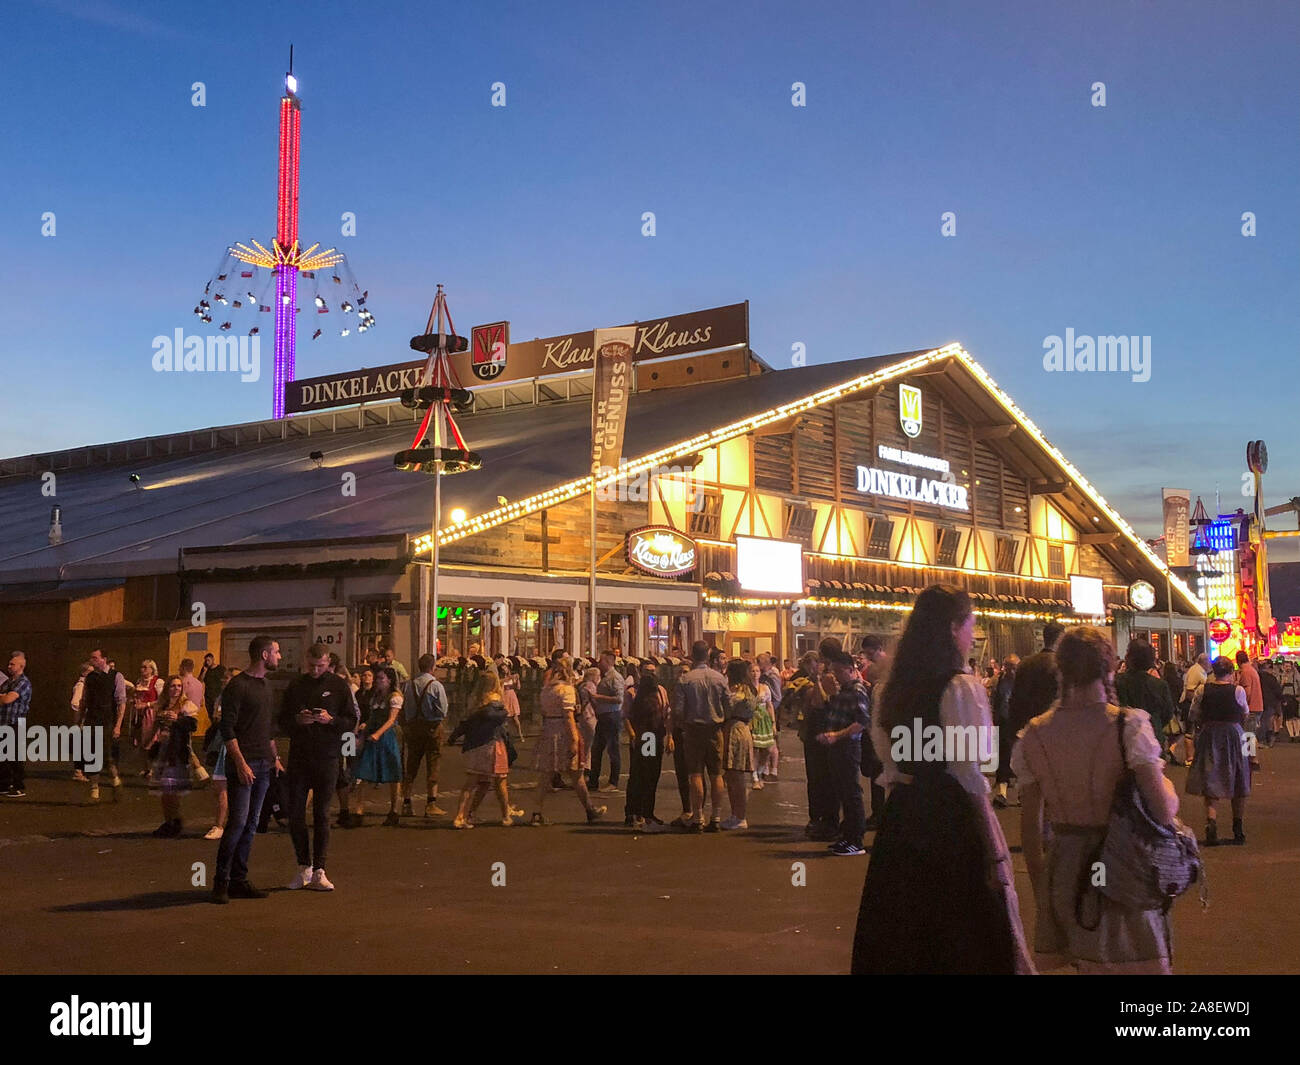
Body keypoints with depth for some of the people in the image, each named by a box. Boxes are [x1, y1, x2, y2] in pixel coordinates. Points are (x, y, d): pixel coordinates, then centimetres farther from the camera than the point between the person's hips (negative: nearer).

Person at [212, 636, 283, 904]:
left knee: (251, 825, 8)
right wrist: (241, 763, -18)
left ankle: (239, 880, 13)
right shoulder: (237, 686, -9)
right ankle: (221, 880, 1)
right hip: (243, 764, -8)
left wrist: (275, 757, 19)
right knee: (238, 823, -9)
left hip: (263, 764, 8)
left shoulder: (266, 684, 16)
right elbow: (228, 729, -13)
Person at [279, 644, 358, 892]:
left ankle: (318, 873, 7)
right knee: (295, 813, 2)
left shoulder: (339, 686, 2)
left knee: (321, 815, 2)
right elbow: (283, 721, 9)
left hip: (327, 758, -2)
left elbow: (352, 721, 0)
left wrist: (330, 720, -17)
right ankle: (304, 868, 14)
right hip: (299, 757, 2)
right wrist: (298, 720, -11)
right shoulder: (295, 685, 8)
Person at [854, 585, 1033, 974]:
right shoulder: (962, 688, -14)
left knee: (900, 941, 15)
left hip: (900, 818, 7)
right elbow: (972, 780, -18)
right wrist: (995, 855, -15)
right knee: (967, 942, 3)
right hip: (954, 822, -7)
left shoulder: (893, 690, 8)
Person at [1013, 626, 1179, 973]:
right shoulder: (1130, 726, -12)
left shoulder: (1034, 733, 0)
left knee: (1083, 964, 16)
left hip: (1062, 869, 4)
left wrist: (1040, 891, 16)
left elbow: (1029, 826, 5)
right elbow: (1164, 810, -19)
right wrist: (1168, 785, 4)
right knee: (1129, 962, 7)